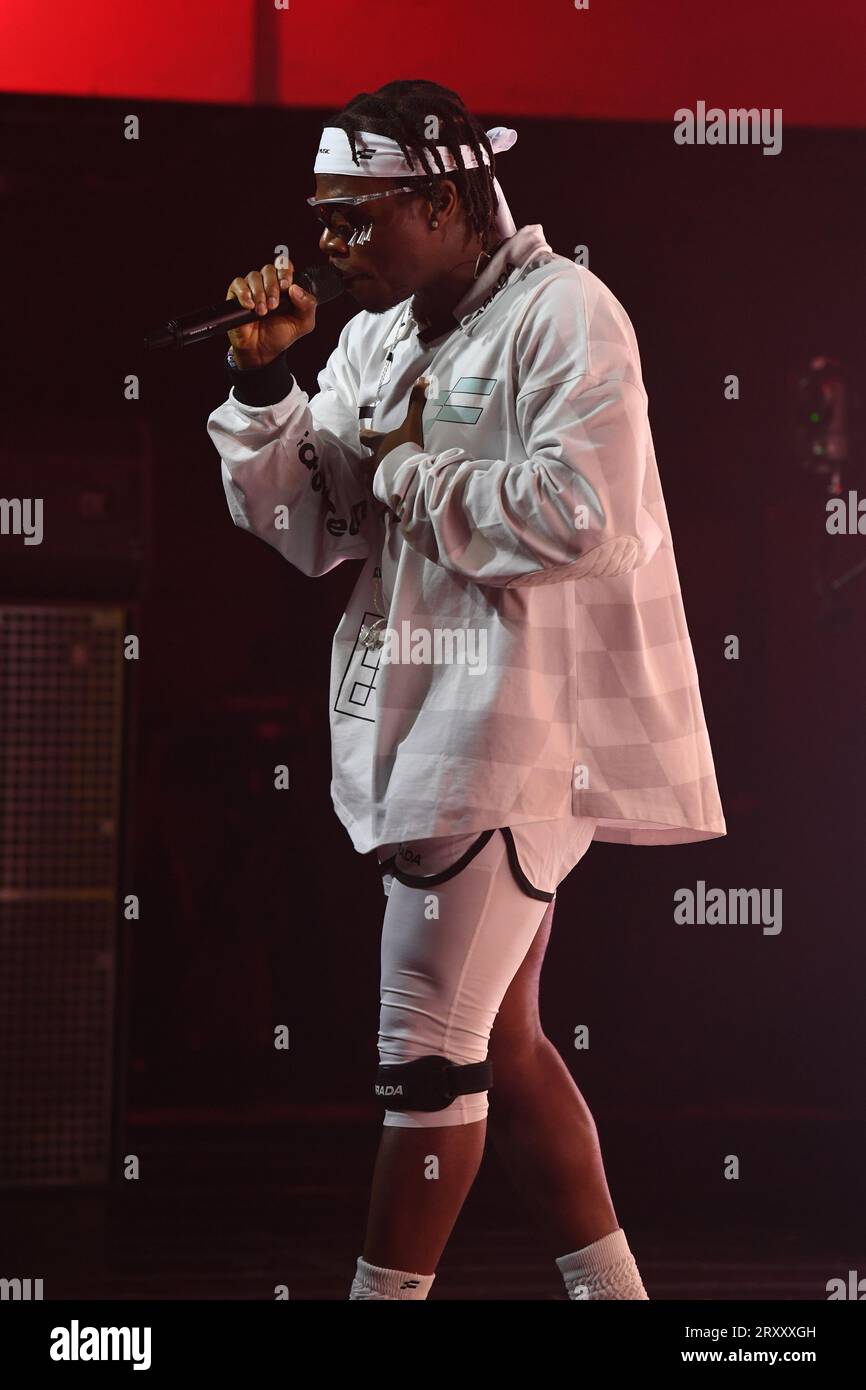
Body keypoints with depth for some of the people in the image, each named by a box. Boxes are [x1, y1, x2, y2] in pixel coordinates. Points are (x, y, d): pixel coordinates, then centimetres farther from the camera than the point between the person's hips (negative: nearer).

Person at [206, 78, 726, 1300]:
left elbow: (586, 518, -23)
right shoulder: (374, 339, 14)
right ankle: (610, 1287, 23)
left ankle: (385, 1290, 3)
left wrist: (409, 473, -12)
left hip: (516, 729, -9)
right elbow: (308, 531, 12)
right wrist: (265, 380, -1)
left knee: (432, 1046, -6)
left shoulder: (562, 313, -10)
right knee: (498, 1039, 13)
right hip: (429, 727, 9)